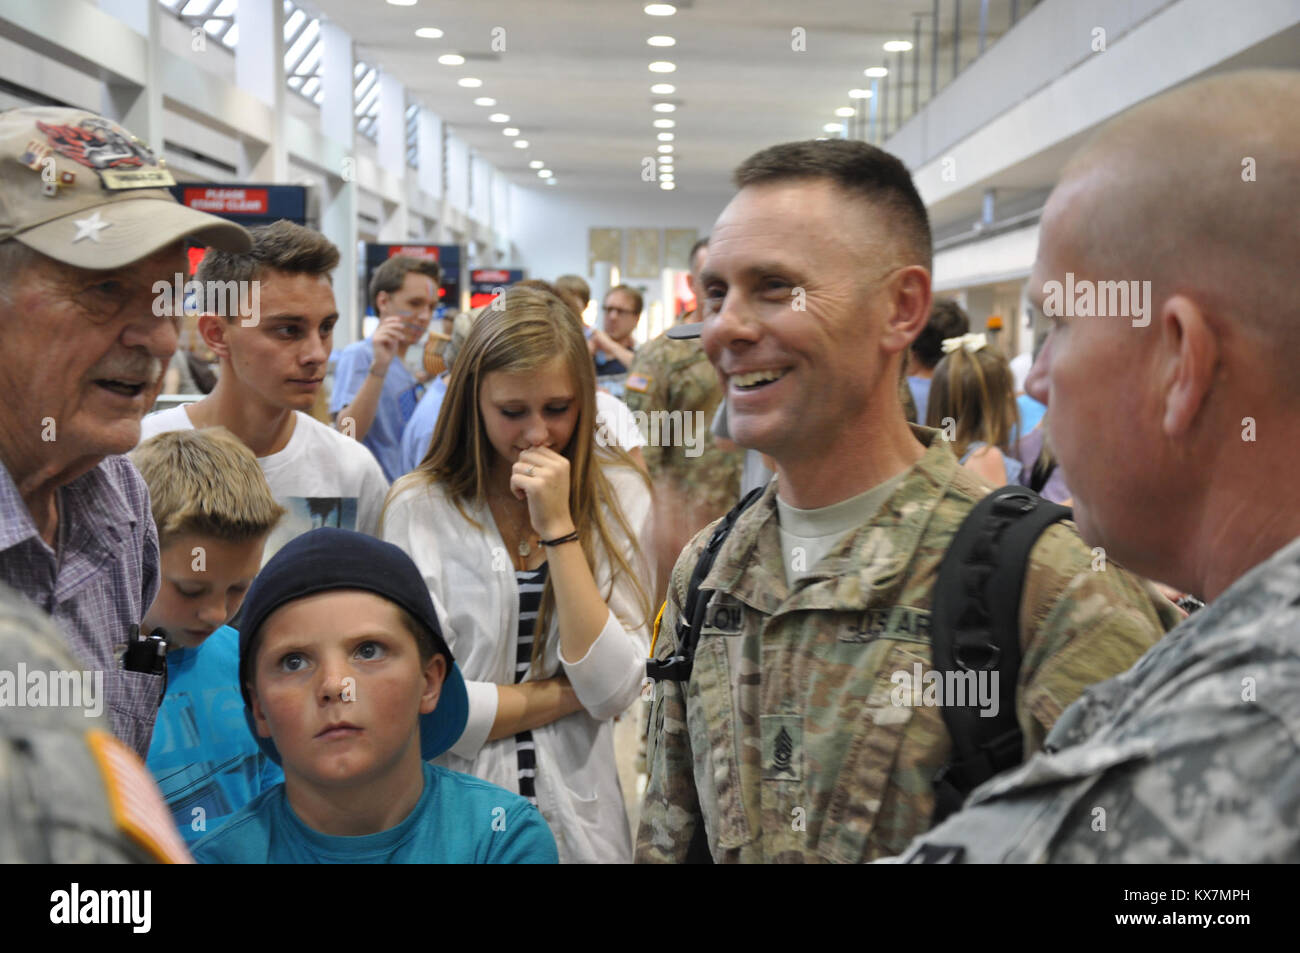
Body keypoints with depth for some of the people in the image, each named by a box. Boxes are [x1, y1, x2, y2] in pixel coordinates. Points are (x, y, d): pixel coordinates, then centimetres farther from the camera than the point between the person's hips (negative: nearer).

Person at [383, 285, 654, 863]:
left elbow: (616, 690, -14)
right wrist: (568, 694, -10)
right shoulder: (419, 507, -11)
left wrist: (558, 526, -19)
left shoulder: (619, 495, -5)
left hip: (580, 826, 2)